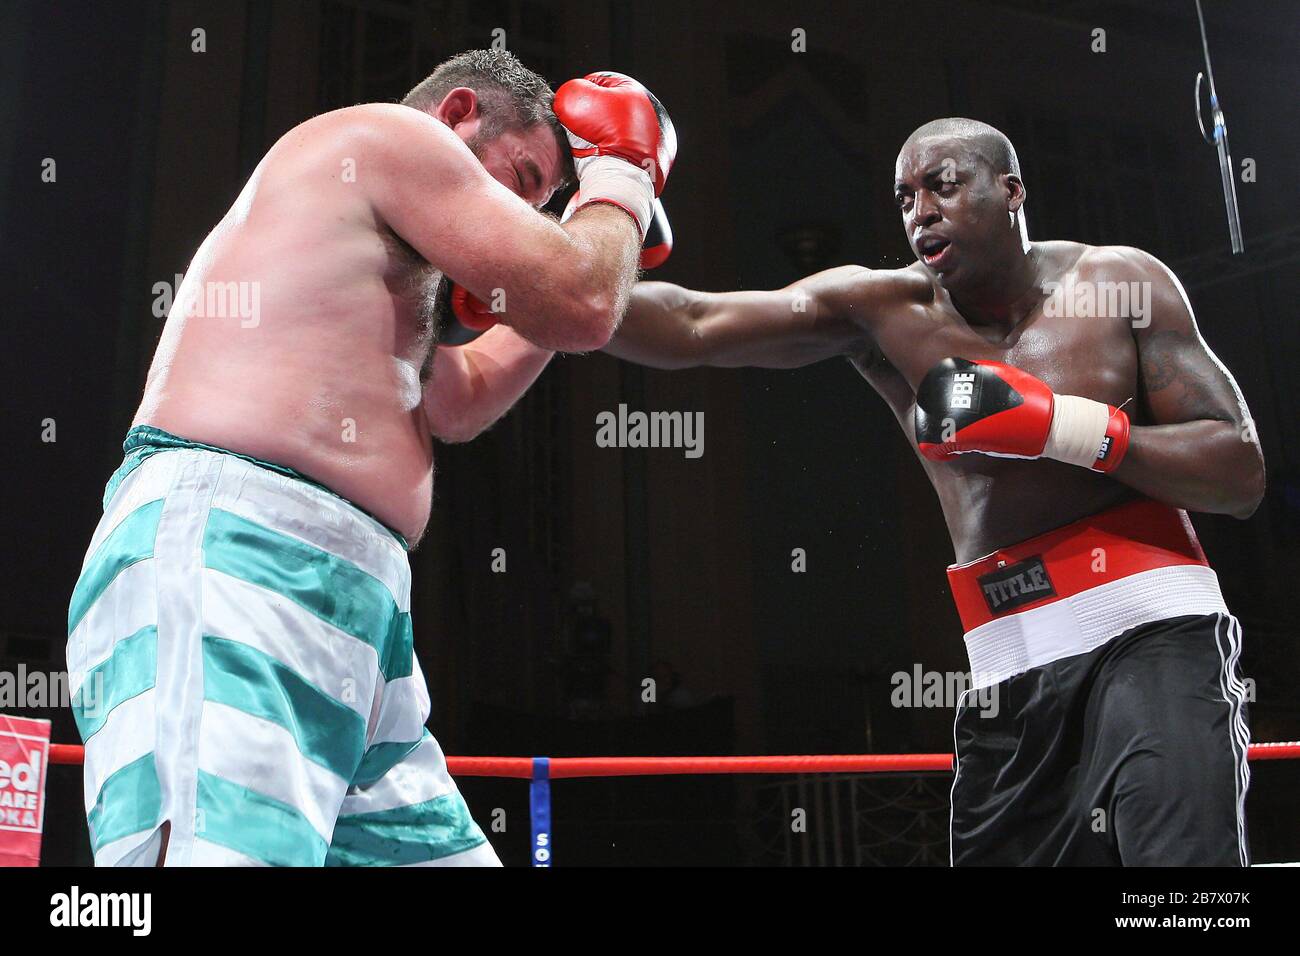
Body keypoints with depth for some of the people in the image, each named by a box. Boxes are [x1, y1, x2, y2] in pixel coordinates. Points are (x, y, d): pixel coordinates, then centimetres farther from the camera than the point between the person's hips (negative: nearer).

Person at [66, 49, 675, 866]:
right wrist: (619, 185, 18)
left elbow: (453, 403, 38)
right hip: (235, 549, -11)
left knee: (442, 850, 5)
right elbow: (581, 305, -3)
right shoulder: (390, 132, 5)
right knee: (231, 850, -24)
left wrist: (582, 254, 36)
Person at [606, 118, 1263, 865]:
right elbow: (692, 327, -7)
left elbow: (1243, 475, -3)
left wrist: (1062, 426, -14)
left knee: (1183, 850, -20)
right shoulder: (883, 311, 3)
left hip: (1152, 638, -2)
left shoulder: (1121, 284, 1)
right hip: (1012, 677, 3)